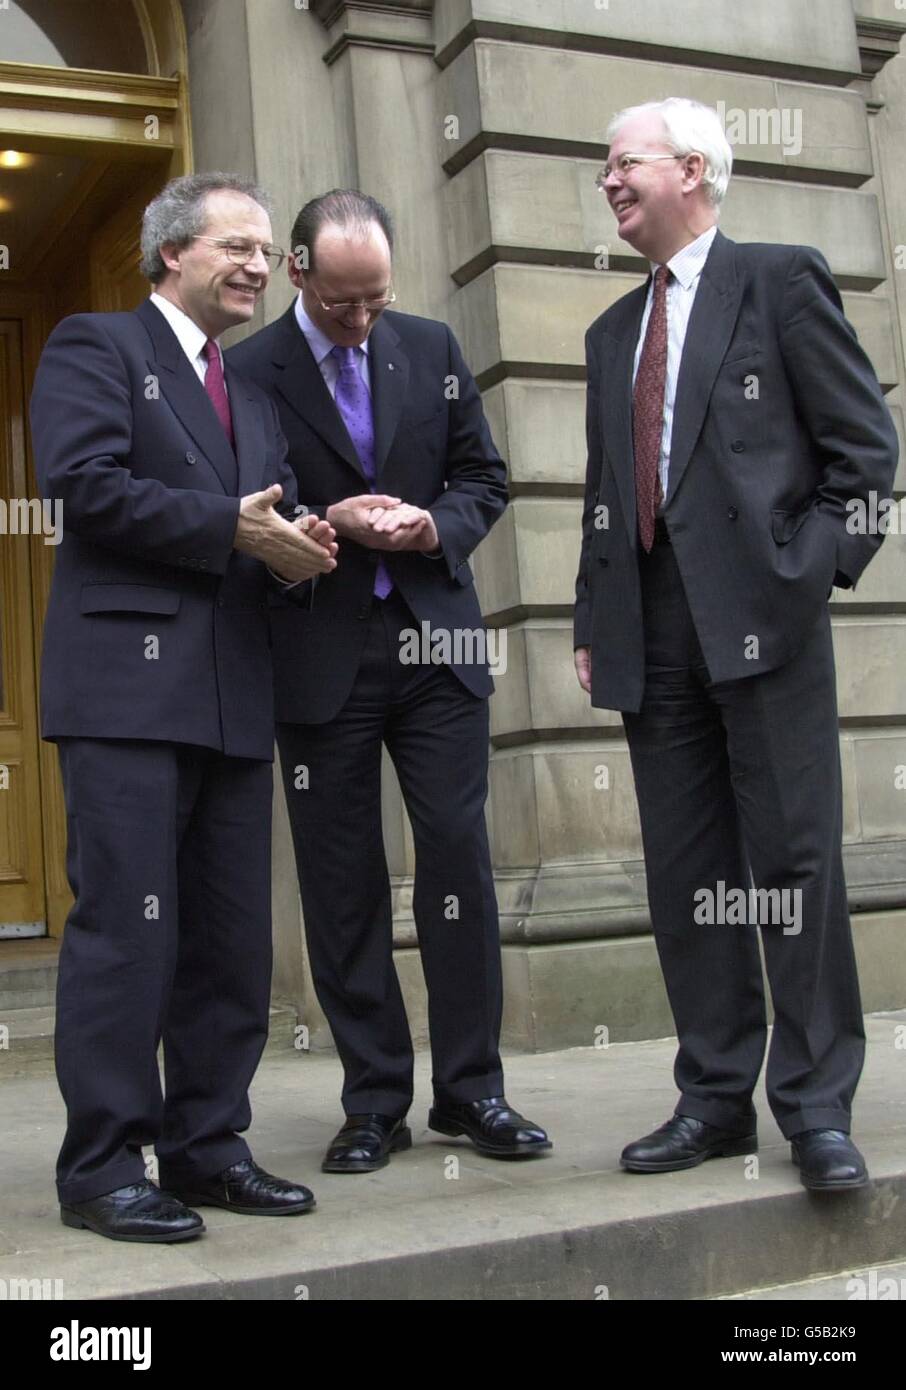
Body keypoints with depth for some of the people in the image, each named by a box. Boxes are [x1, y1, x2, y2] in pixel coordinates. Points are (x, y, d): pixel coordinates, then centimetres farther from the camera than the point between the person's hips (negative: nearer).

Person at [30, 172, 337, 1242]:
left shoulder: (251, 393, 26)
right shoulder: (95, 347, 4)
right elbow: (83, 481, -12)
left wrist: (299, 544, 0)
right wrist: (232, 528, -13)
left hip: (233, 696, 7)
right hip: (128, 680, -7)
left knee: (232, 933, 8)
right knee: (125, 925, -7)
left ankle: (207, 1146, 18)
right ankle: (101, 1169, 3)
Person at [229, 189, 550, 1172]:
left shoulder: (431, 350, 9)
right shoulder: (249, 371, -1)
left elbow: (482, 477, 13)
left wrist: (438, 526, -7)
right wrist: (328, 523, -16)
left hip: (432, 640, 2)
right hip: (319, 657, -2)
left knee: (458, 857, -1)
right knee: (343, 884, 3)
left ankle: (470, 1087, 12)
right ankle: (374, 1103, 15)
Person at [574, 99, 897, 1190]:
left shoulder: (780, 281, 5)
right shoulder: (612, 334, 22)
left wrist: (819, 566, -9)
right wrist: (592, 620, 12)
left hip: (762, 612, -5)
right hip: (653, 634, 6)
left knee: (794, 861, -3)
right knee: (684, 874, 6)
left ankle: (817, 1106, 7)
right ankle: (715, 1100, 16)